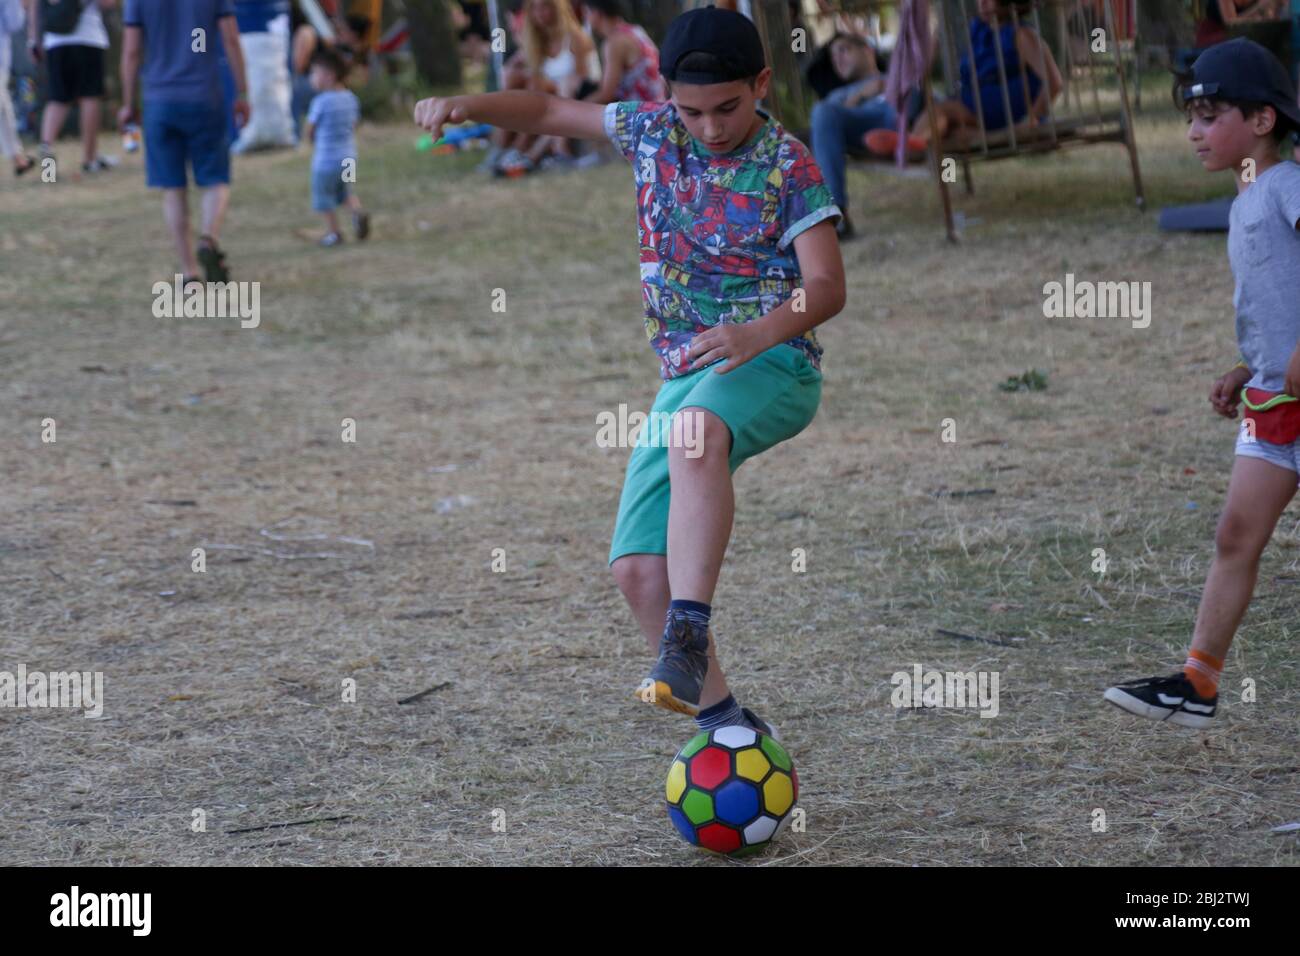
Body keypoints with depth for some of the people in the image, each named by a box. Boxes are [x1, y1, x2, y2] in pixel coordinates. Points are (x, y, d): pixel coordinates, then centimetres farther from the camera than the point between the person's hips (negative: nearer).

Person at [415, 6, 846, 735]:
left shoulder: (789, 167, -7)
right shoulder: (654, 130, 7)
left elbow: (828, 286, -16)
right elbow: (552, 112, 19)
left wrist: (759, 332, -35)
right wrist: (466, 106, 1)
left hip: (770, 365, -6)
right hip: (686, 377, 6)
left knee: (696, 431, -41)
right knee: (638, 565, -6)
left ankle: (688, 636, -45)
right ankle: (722, 718, 4)